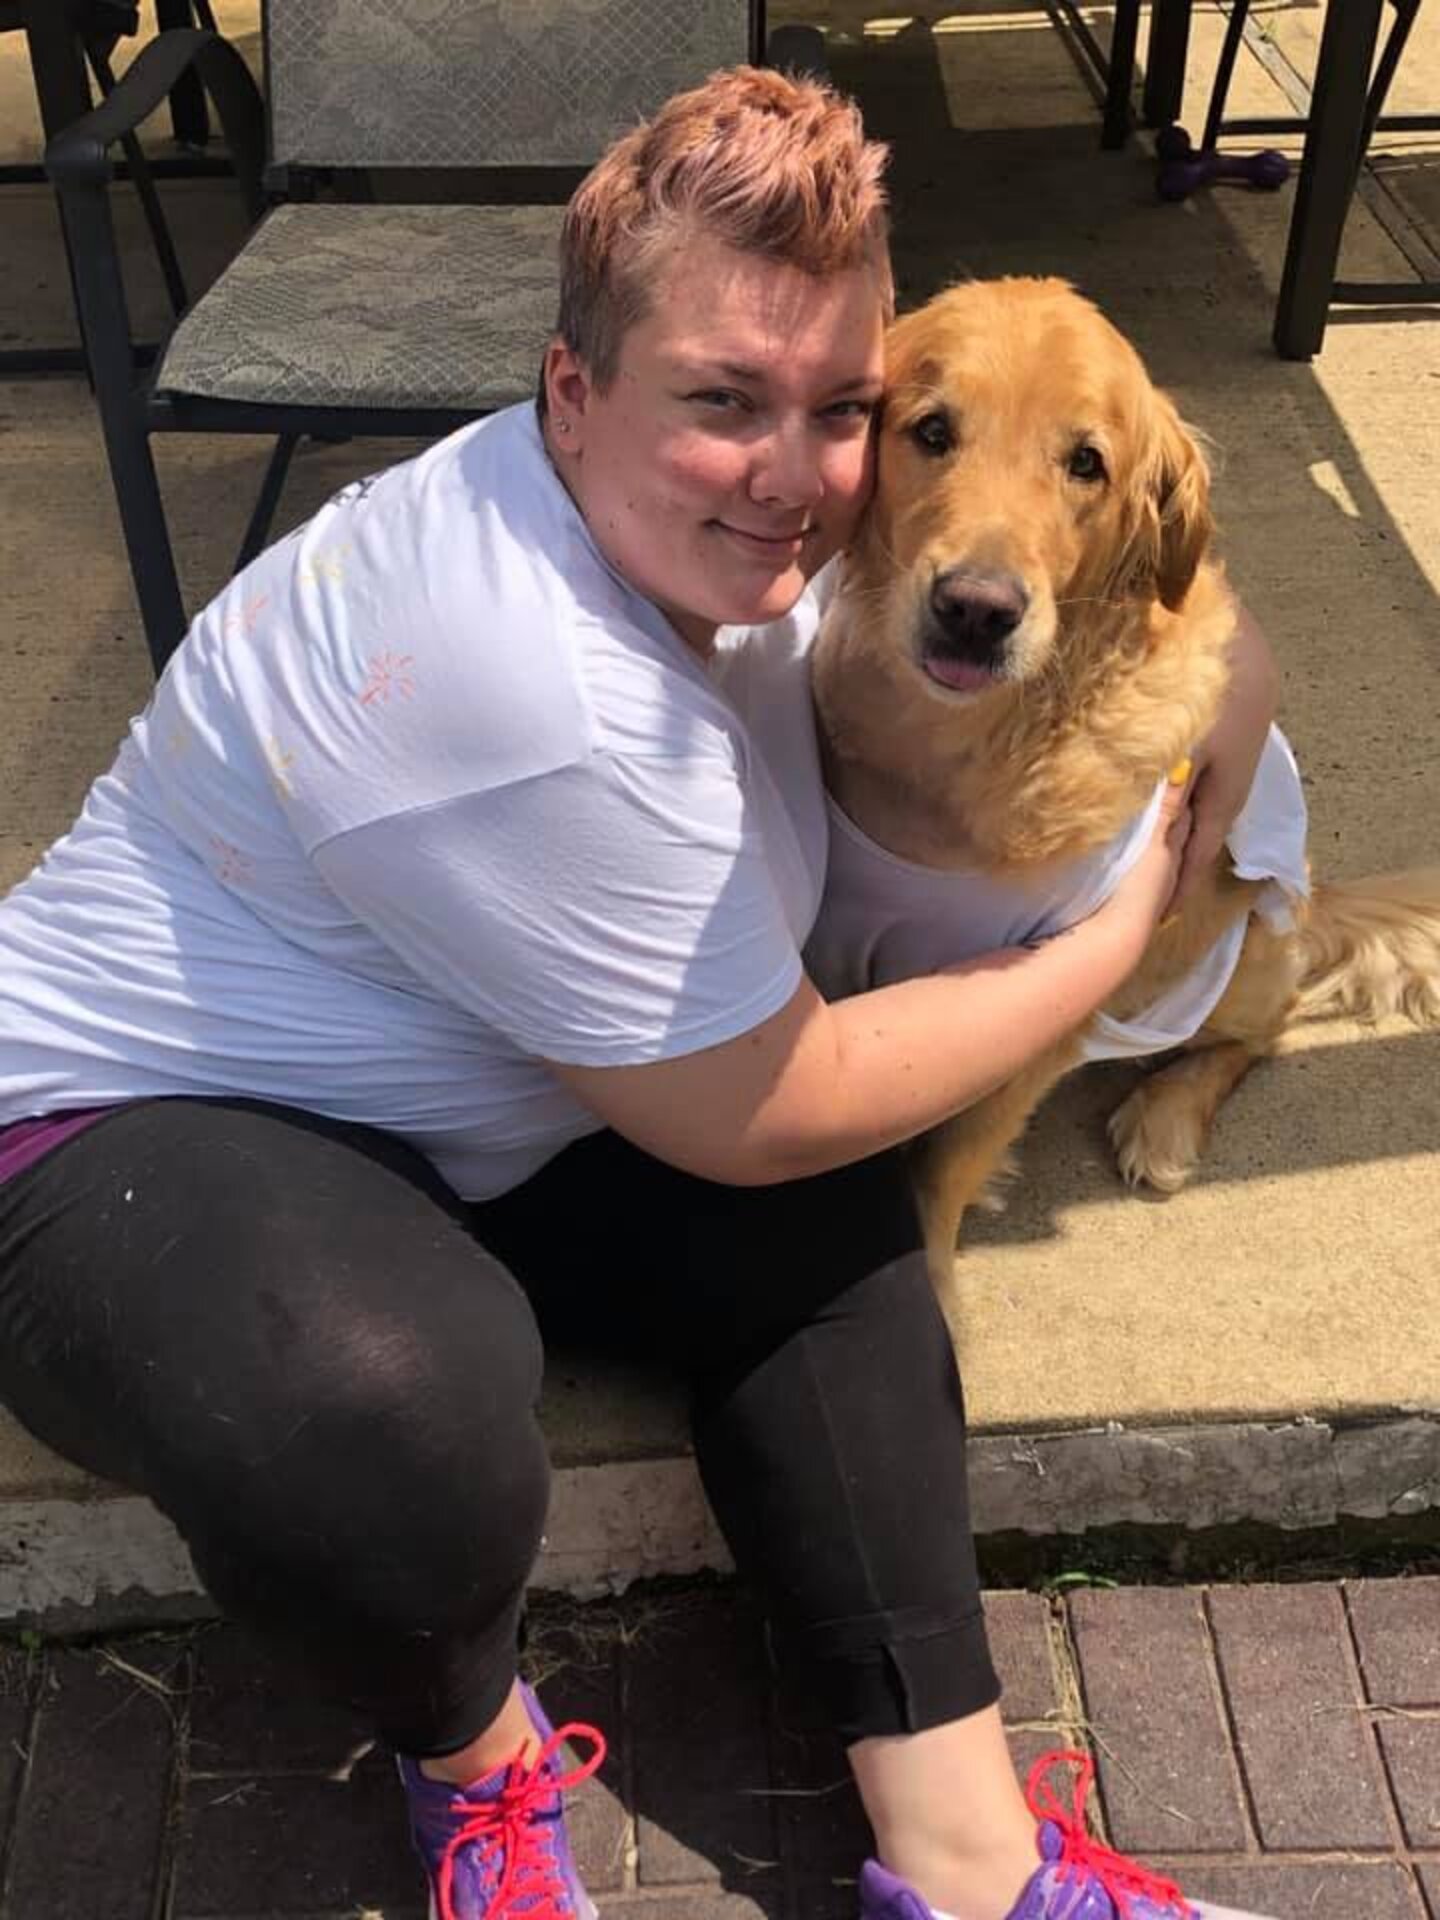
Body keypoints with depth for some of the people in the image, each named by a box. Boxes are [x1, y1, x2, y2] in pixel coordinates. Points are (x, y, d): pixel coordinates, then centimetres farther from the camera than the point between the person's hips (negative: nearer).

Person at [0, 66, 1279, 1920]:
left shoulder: (672, 526, -3)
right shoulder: (543, 699, -32)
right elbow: (763, 1112, -20)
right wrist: (1117, 934, -9)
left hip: (439, 1114, 9)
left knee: (821, 1225, -7)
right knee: (387, 1420, -38)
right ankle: (475, 1752, -2)